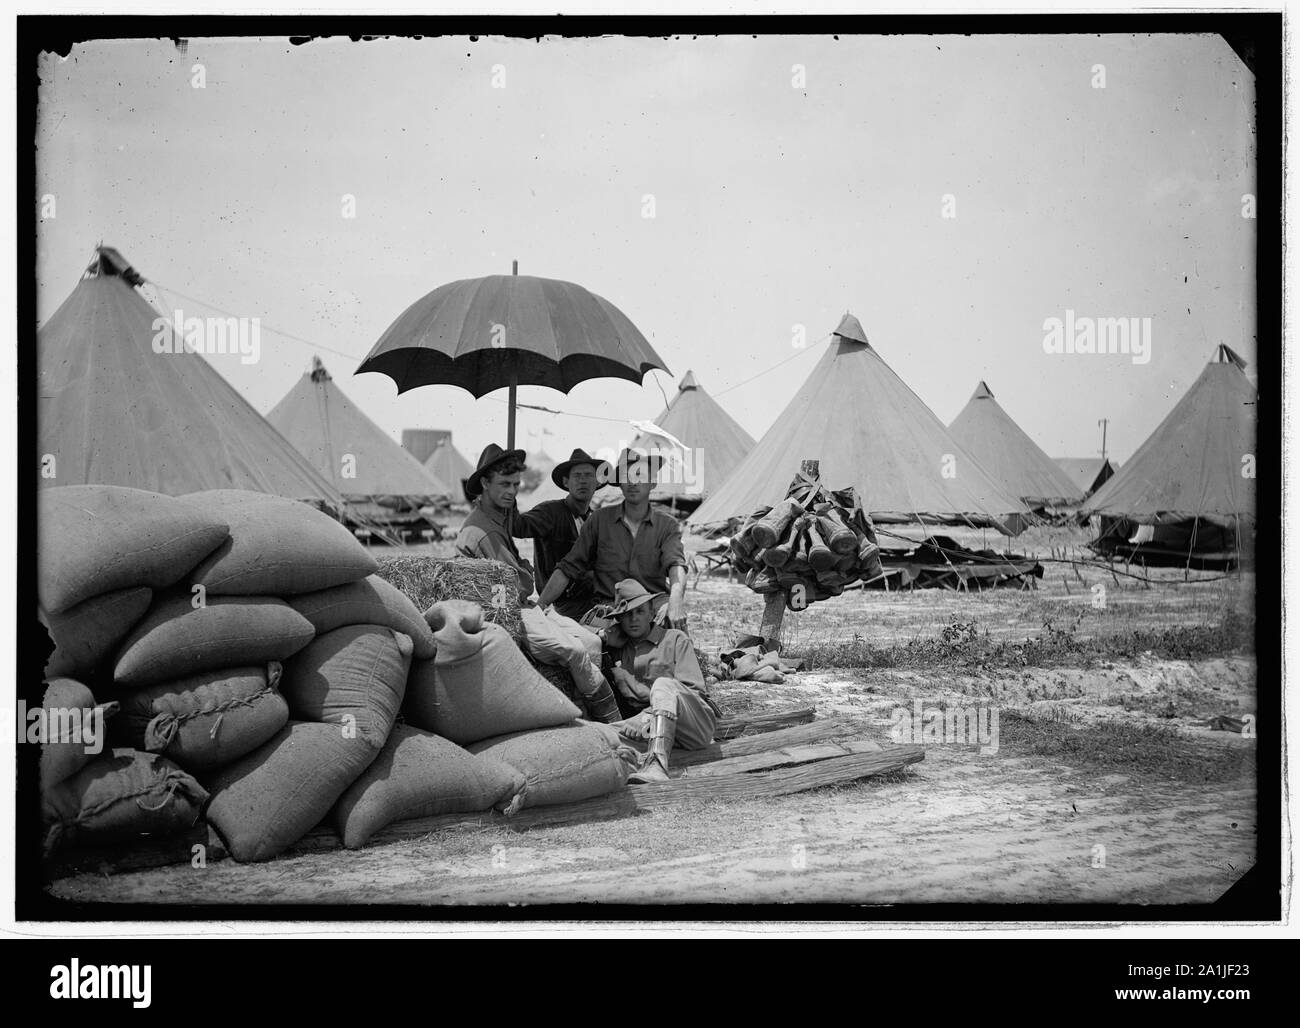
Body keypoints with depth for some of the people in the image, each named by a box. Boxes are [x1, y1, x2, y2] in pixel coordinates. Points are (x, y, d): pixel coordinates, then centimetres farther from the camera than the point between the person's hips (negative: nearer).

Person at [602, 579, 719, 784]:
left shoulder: (675, 640, 12)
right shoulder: (617, 650, 22)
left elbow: (694, 690, -2)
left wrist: (646, 715, -15)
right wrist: (607, 648, 5)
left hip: (698, 726, -3)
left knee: (664, 684, -33)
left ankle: (656, 764, -54)